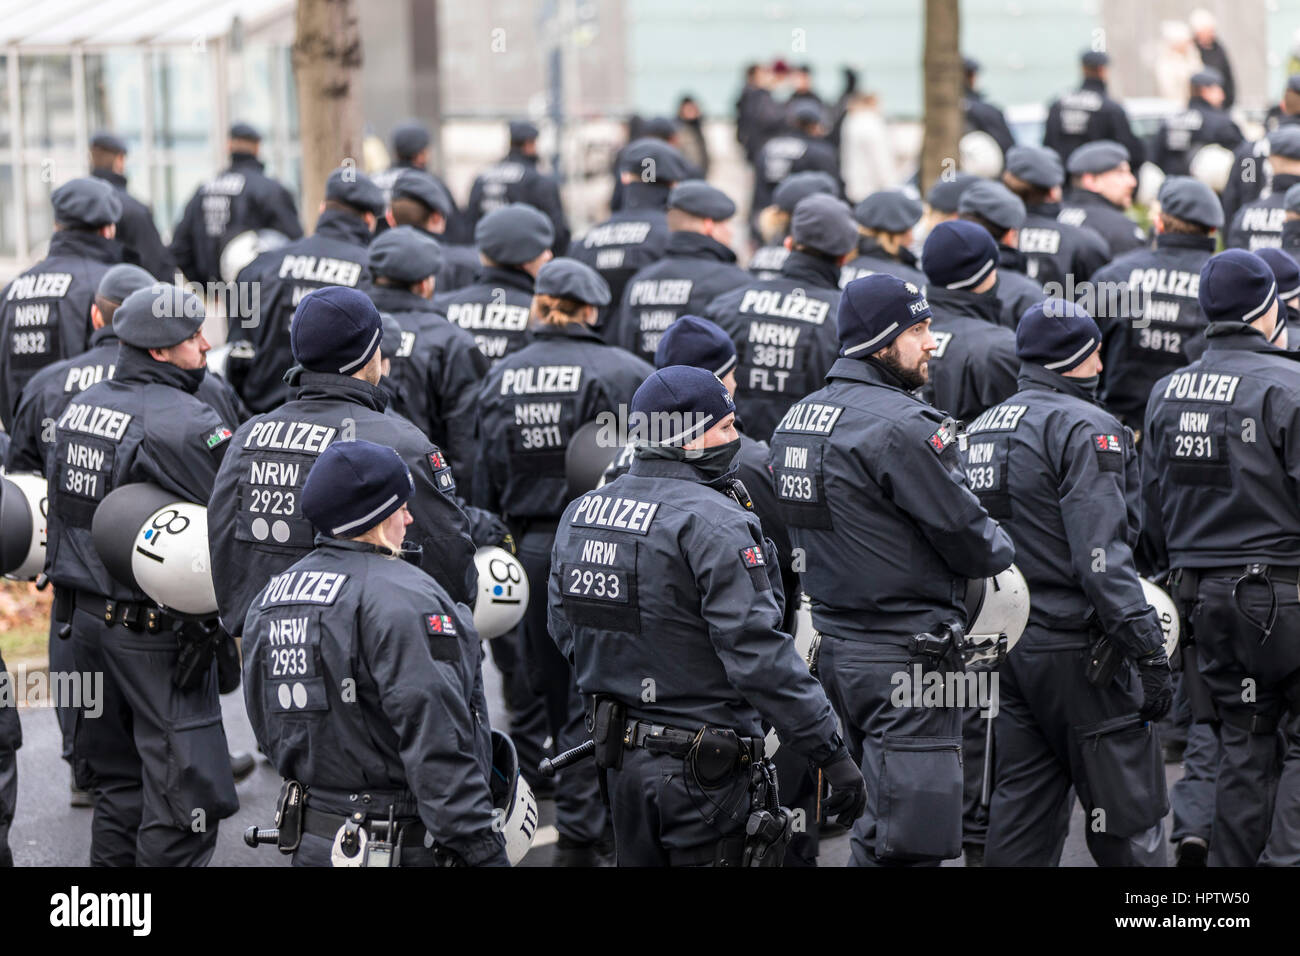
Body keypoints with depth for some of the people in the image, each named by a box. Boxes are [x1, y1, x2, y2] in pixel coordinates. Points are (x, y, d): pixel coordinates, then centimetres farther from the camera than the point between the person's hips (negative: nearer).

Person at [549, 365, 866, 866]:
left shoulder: (580, 513, 7)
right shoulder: (714, 524, -18)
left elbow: (565, 631, 15)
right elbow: (758, 652, -22)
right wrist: (832, 754, -18)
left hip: (616, 758, 8)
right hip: (702, 768, -8)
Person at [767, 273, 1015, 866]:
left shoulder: (796, 419, 11)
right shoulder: (903, 426, -18)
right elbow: (967, 538, -14)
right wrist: (1001, 549, 9)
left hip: (833, 640, 9)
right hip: (903, 658, -9)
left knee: (879, 827, 20)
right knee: (913, 841, -7)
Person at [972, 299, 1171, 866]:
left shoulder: (980, 429, 14)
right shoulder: (1085, 428, -13)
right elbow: (1102, 554, -21)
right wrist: (1149, 652, -20)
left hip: (1006, 645, 8)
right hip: (1078, 645, -8)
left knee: (1021, 816, 10)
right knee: (1127, 821, -1)